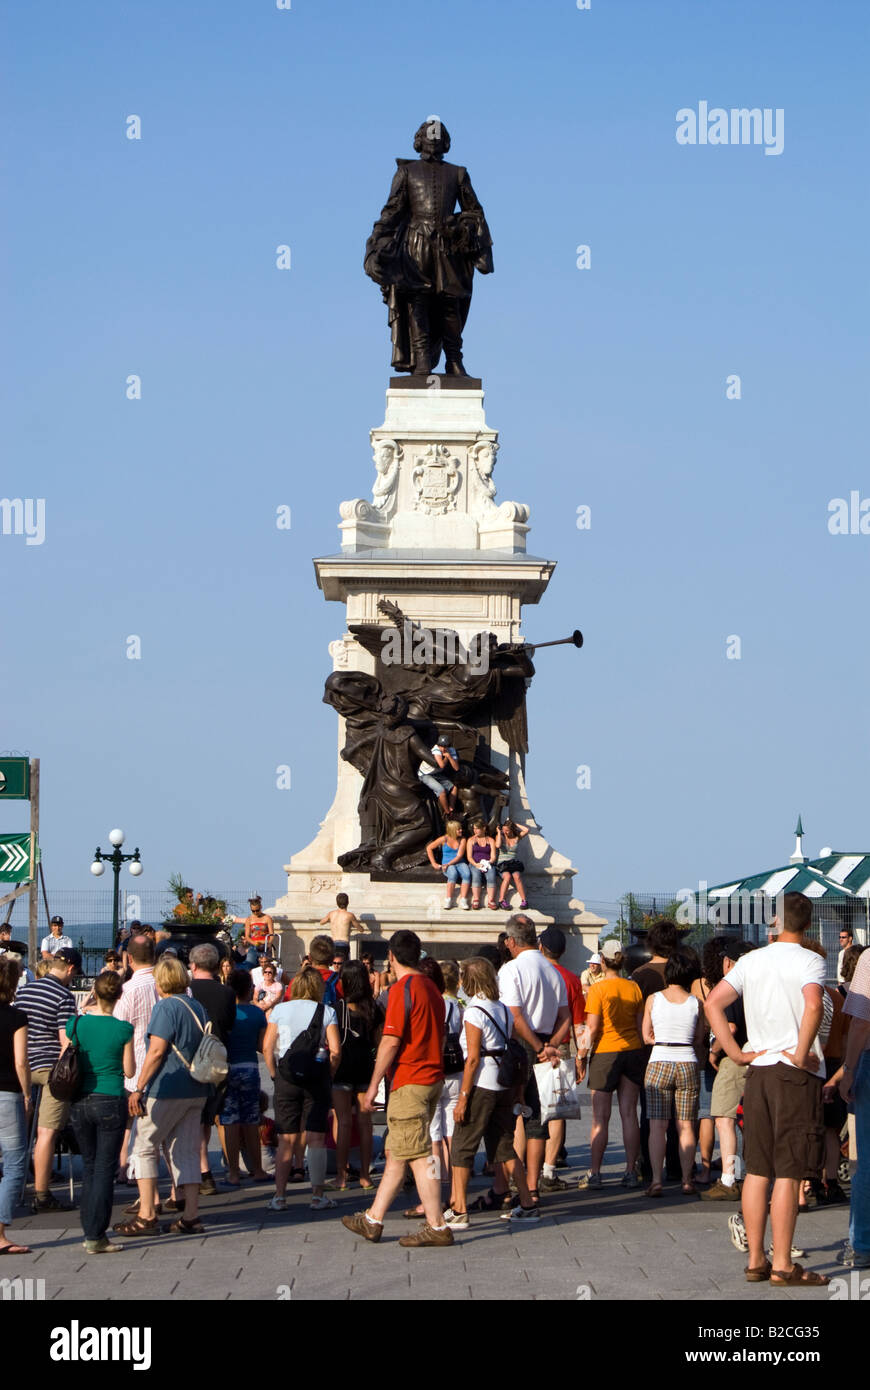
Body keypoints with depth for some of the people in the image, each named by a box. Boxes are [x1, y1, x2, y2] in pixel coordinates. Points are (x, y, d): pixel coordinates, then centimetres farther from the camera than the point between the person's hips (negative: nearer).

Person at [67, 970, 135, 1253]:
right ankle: (96, 1237, -1)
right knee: (105, 1169, 2)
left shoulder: (76, 1024, -3)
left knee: (89, 1166, 17)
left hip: (80, 1102, 3)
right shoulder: (123, 1029, -10)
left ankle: (89, 1231, 20)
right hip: (111, 1102, -3)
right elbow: (129, 1071, -2)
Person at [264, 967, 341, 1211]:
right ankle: (317, 1197, 3)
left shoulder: (279, 1010, 4)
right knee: (316, 1137, 3)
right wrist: (329, 1076, 6)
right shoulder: (326, 1012, 1)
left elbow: (267, 1047, -2)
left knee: (286, 1139, 5)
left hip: (286, 1075, 1)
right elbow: (335, 1050, -7)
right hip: (317, 1073, -1)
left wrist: (274, 1074, 7)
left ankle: (279, 1196, 4)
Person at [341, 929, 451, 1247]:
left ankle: (437, 1227, -6)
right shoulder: (431, 988, 14)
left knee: (418, 1156, -6)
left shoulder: (403, 989, -13)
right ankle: (373, 1220, 20)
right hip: (433, 1077, 9)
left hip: (410, 1083, -9)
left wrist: (373, 1084, -11)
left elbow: (391, 1042, -17)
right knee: (396, 1153, 14)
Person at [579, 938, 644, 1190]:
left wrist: (585, 1055, -2)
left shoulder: (597, 989, -9)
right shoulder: (634, 987, 4)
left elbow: (592, 1028, -12)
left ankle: (594, 1173, 0)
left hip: (606, 1054, -4)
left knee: (600, 1117, 0)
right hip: (633, 1051, 4)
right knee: (629, 1114, 6)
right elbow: (641, 1025, 8)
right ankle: (630, 1172, 6)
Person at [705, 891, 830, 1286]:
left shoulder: (751, 960, 9)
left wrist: (736, 1054, 5)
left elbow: (713, 1003, 4)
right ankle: (782, 1265, -2)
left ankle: (755, 1260, 13)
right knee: (789, 1173, -3)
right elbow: (813, 1005, -26)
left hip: (757, 1072, 5)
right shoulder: (809, 961, -7)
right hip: (795, 1075, -5)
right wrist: (801, 1054, -15)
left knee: (757, 1171, 10)